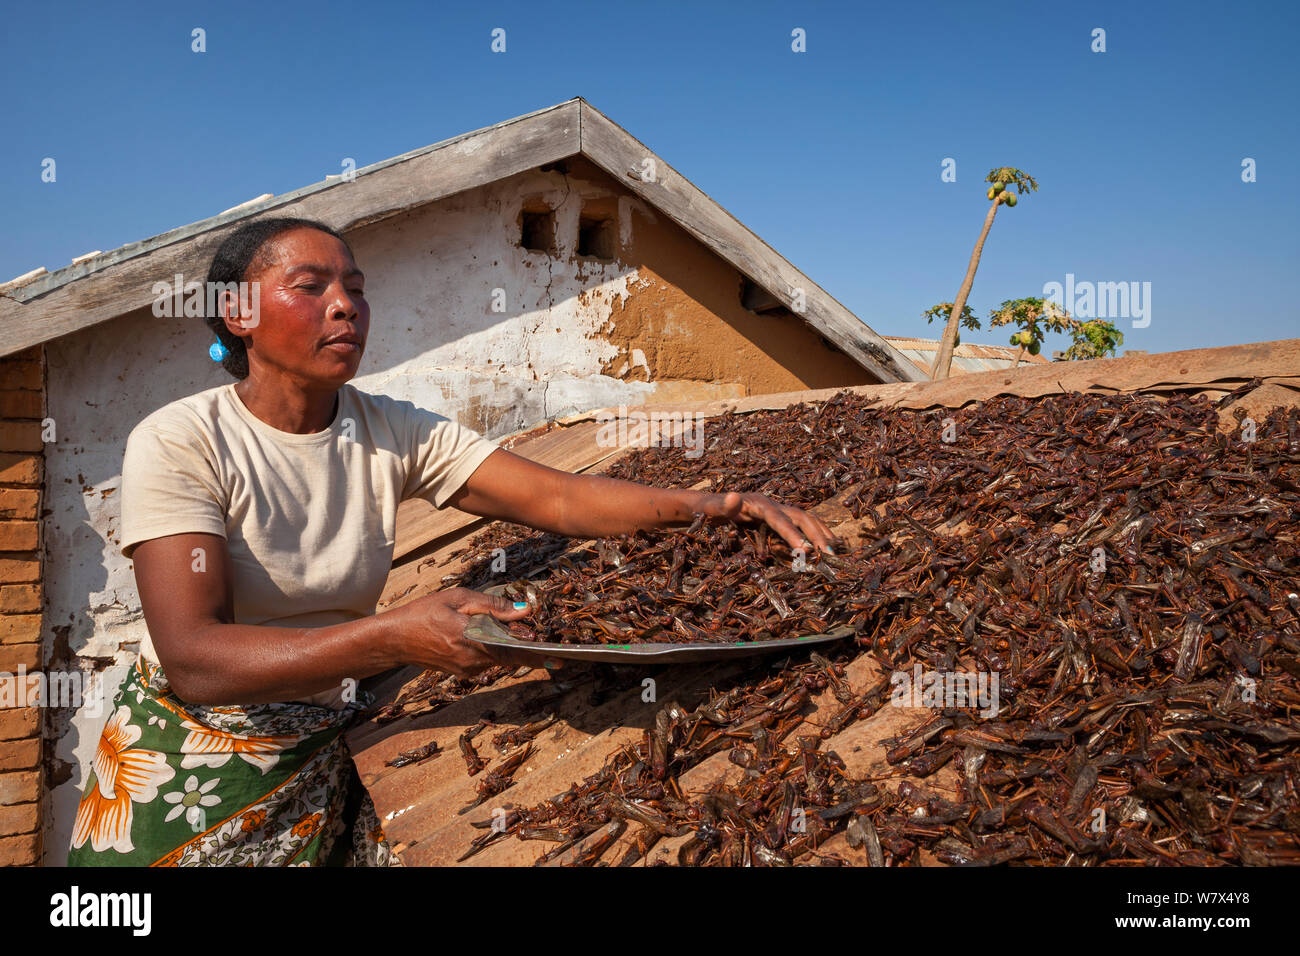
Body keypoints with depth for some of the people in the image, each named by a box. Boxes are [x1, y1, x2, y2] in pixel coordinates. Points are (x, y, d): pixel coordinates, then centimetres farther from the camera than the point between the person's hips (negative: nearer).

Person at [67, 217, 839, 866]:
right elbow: (193, 657, -29)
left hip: (326, 760, 3)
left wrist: (705, 504, -34)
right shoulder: (180, 444, -20)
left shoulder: (396, 433, -8)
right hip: (188, 769, -3)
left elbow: (560, 497, -18)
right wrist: (395, 638, -42)